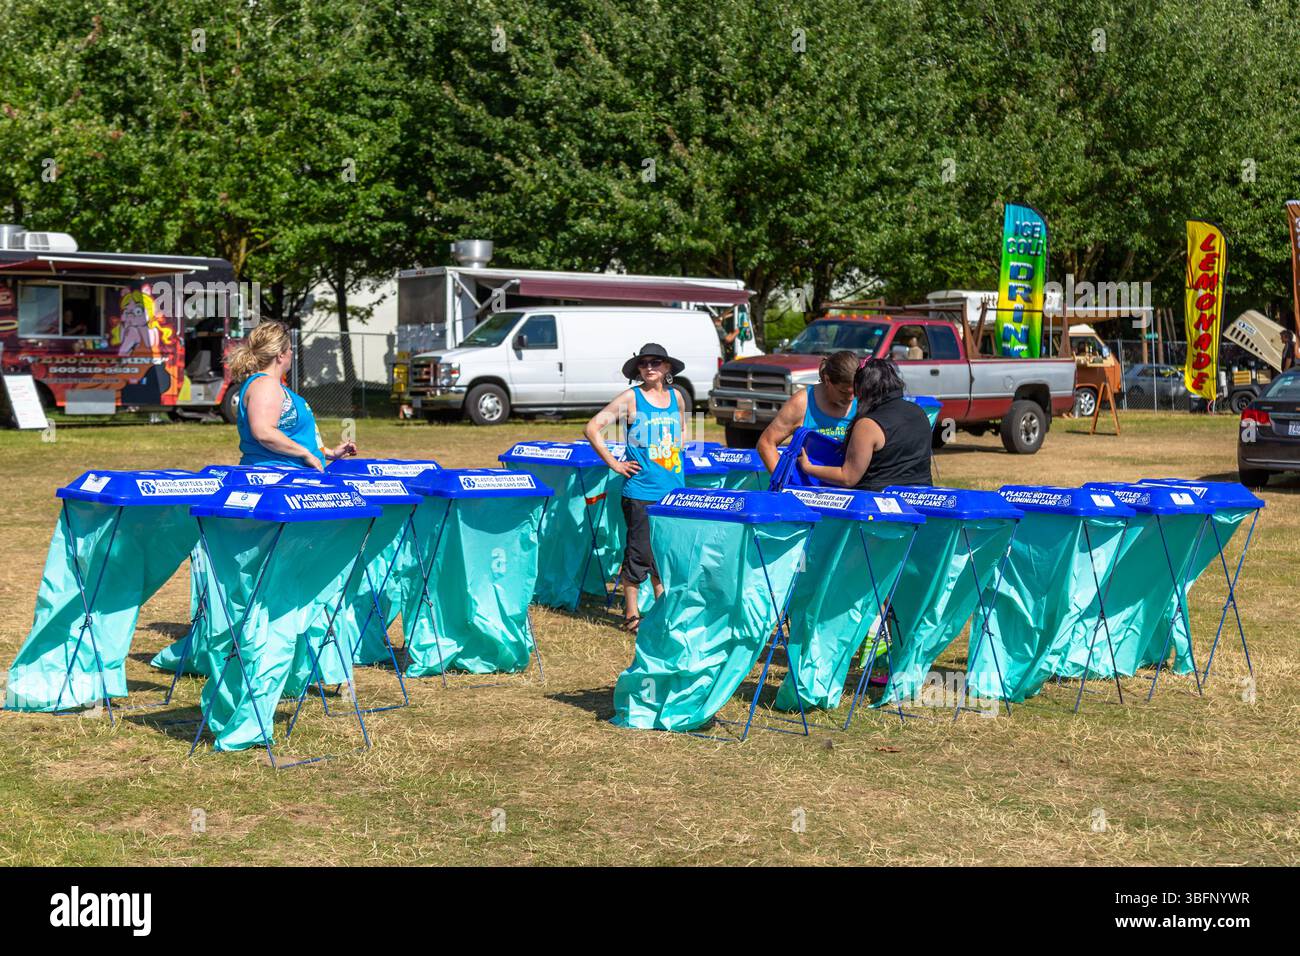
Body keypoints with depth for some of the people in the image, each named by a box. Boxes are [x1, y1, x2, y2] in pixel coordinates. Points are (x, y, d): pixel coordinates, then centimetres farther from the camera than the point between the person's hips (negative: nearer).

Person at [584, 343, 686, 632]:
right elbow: (592, 428, -9)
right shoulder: (631, 398, -6)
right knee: (639, 552, -1)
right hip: (641, 490, -5)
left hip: (673, 488, 5)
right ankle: (631, 614, 10)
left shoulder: (675, 396, 9)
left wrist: (676, 451, 12)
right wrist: (614, 464, -10)